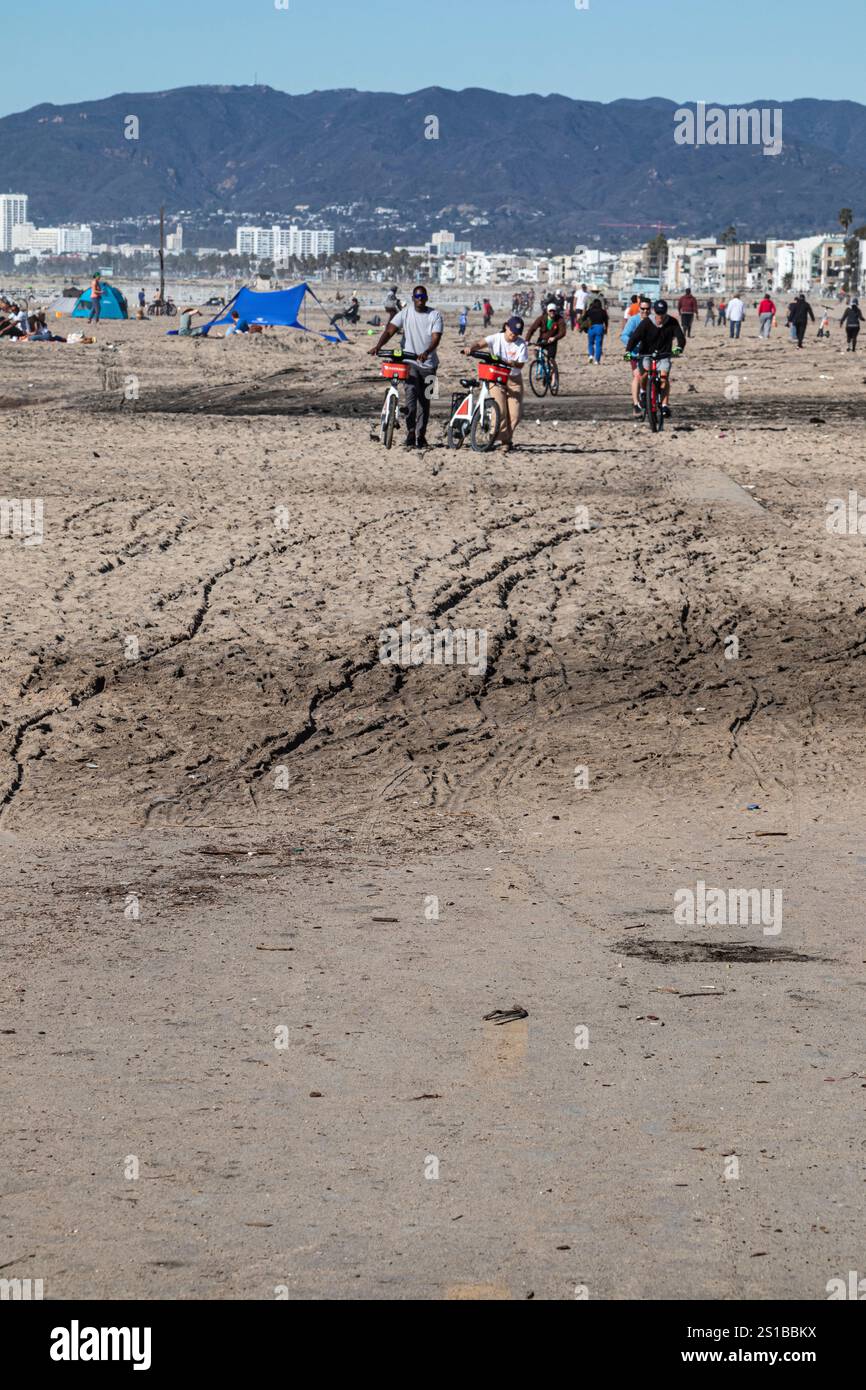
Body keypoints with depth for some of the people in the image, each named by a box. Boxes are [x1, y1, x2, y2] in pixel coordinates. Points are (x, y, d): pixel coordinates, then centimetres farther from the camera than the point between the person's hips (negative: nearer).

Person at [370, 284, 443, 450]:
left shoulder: (435, 315, 0)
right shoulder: (406, 312, 2)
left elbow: (436, 338, -12)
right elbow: (390, 330, -7)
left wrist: (426, 352, -33)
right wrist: (378, 346, -25)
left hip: (428, 363, 1)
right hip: (410, 361, -1)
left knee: (424, 401, 7)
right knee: (411, 395, -19)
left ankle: (421, 436, 17)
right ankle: (410, 433, -20)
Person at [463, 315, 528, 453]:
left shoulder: (521, 344, -4)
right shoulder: (496, 338, -7)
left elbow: (521, 364, -10)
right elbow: (481, 343, -22)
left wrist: (511, 363, -31)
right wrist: (471, 347, -44)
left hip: (514, 380, 1)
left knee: (515, 414, -5)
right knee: (500, 411, -13)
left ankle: (507, 437, 19)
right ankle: (505, 441, 0)